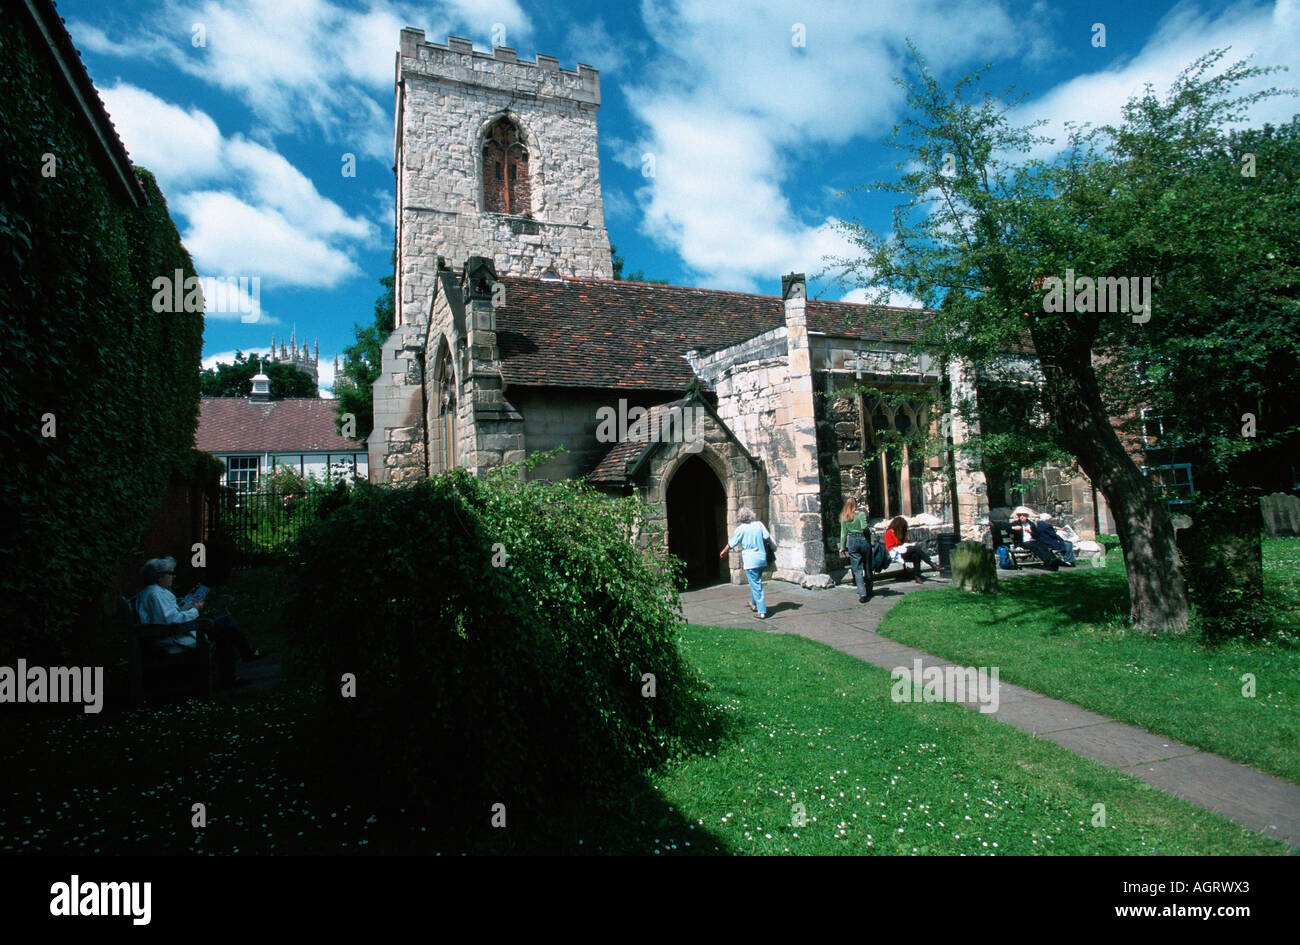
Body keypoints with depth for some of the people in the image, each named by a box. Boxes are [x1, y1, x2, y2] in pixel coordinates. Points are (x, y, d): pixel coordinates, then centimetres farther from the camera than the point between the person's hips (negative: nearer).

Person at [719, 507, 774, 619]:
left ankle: (762, 611, -5)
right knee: (756, 582, 24)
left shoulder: (741, 528, -7)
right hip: (762, 559, 5)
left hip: (750, 560, -5)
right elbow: (767, 537, -4)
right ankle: (754, 604, 39)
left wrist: (724, 552, 19)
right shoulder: (759, 524, 2)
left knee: (756, 585, -2)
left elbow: (731, 543, 2)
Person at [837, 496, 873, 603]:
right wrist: (866, 534, 0)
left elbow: (843, 533, 3)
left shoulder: (844, 517, 2)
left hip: (852, 542, 1)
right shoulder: (861, 514, -7)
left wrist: (842, 547, 9)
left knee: (857, 569, 1)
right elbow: (864, 527, -20)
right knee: (867, 567, 13)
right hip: (863, 540, -1)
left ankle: (862, 593, -12)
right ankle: (868, 591, 25)